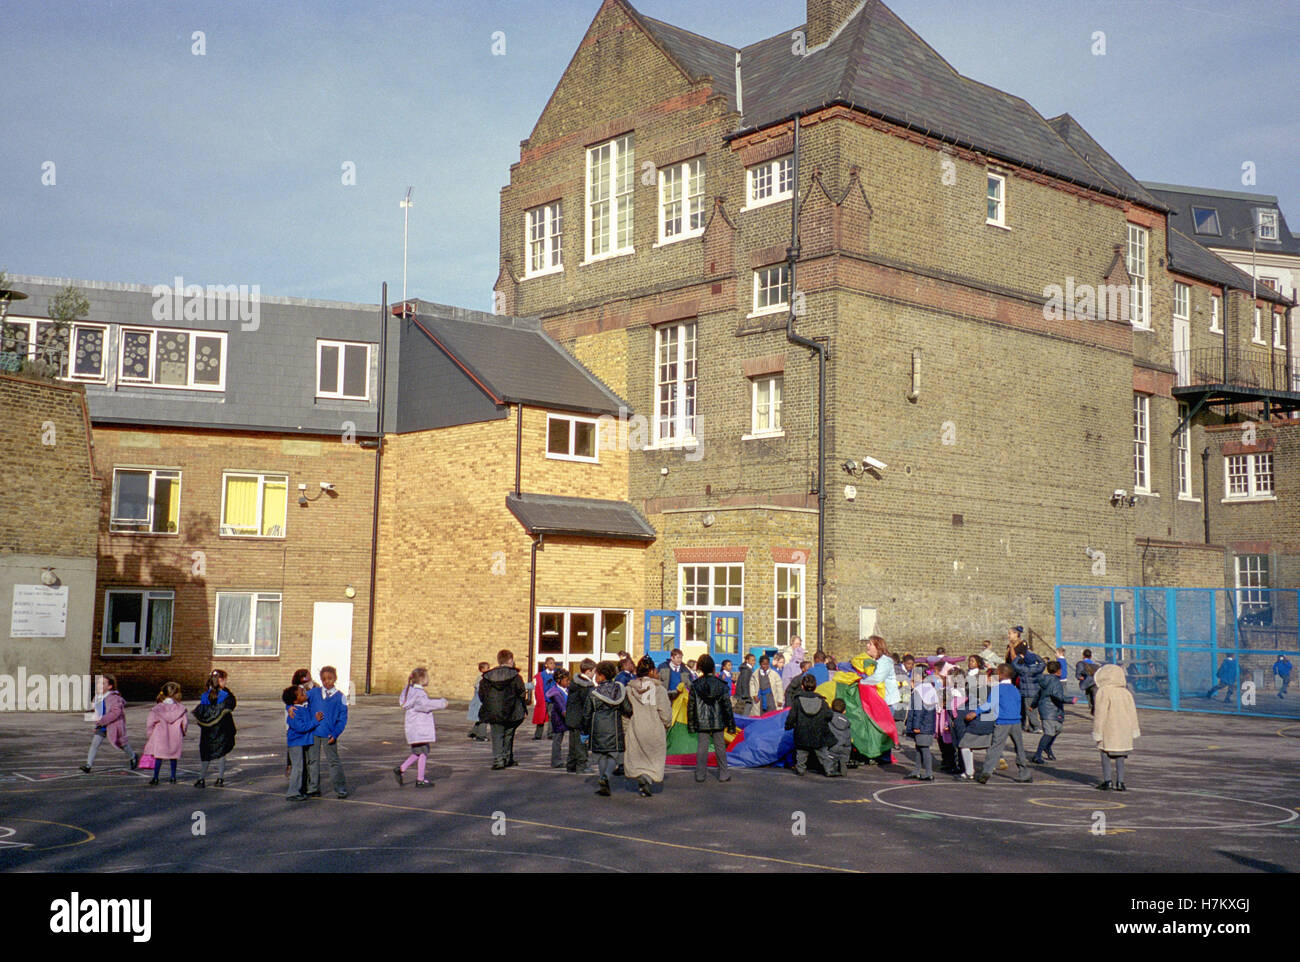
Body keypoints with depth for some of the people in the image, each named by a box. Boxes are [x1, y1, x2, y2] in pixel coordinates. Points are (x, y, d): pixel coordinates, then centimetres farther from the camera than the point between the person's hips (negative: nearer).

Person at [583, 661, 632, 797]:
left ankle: (600, 785, 9)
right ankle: (606, 776, -17)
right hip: (614, 728, 0)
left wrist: (585, 732, 12)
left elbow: (586, 714, 1)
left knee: (600, 757, 11)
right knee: (614, 755, 7)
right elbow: (628, 710, 1)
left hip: (598, 728, 0)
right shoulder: (619, 689, 0)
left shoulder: (594, 693, -4)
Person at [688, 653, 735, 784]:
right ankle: (723, 773, 13)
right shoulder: (721, 684, -4)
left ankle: (700, 774, 7)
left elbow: (691, 706, 0)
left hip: (702, 723, 0)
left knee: (702, 746, 5)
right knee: (720, 746, 9)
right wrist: (730, 724, 6)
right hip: (718, 722, 0)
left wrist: (691, 724, 9)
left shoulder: (695, 685, -4)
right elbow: (727, 705, -1)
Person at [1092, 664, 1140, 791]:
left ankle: (1107, 781, 2)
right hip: (1124, 730, 5)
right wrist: (1134, 730, 20)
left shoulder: (1103, 692, -12)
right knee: (1120, 756, 12)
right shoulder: (1126, 692, 6)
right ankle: (1120, 782, 8)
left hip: (1108, 730, -5)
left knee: (1105, 754, 7)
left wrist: (1097, 731, -10)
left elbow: (1100, 714, -14)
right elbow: (1133, 712, 11)